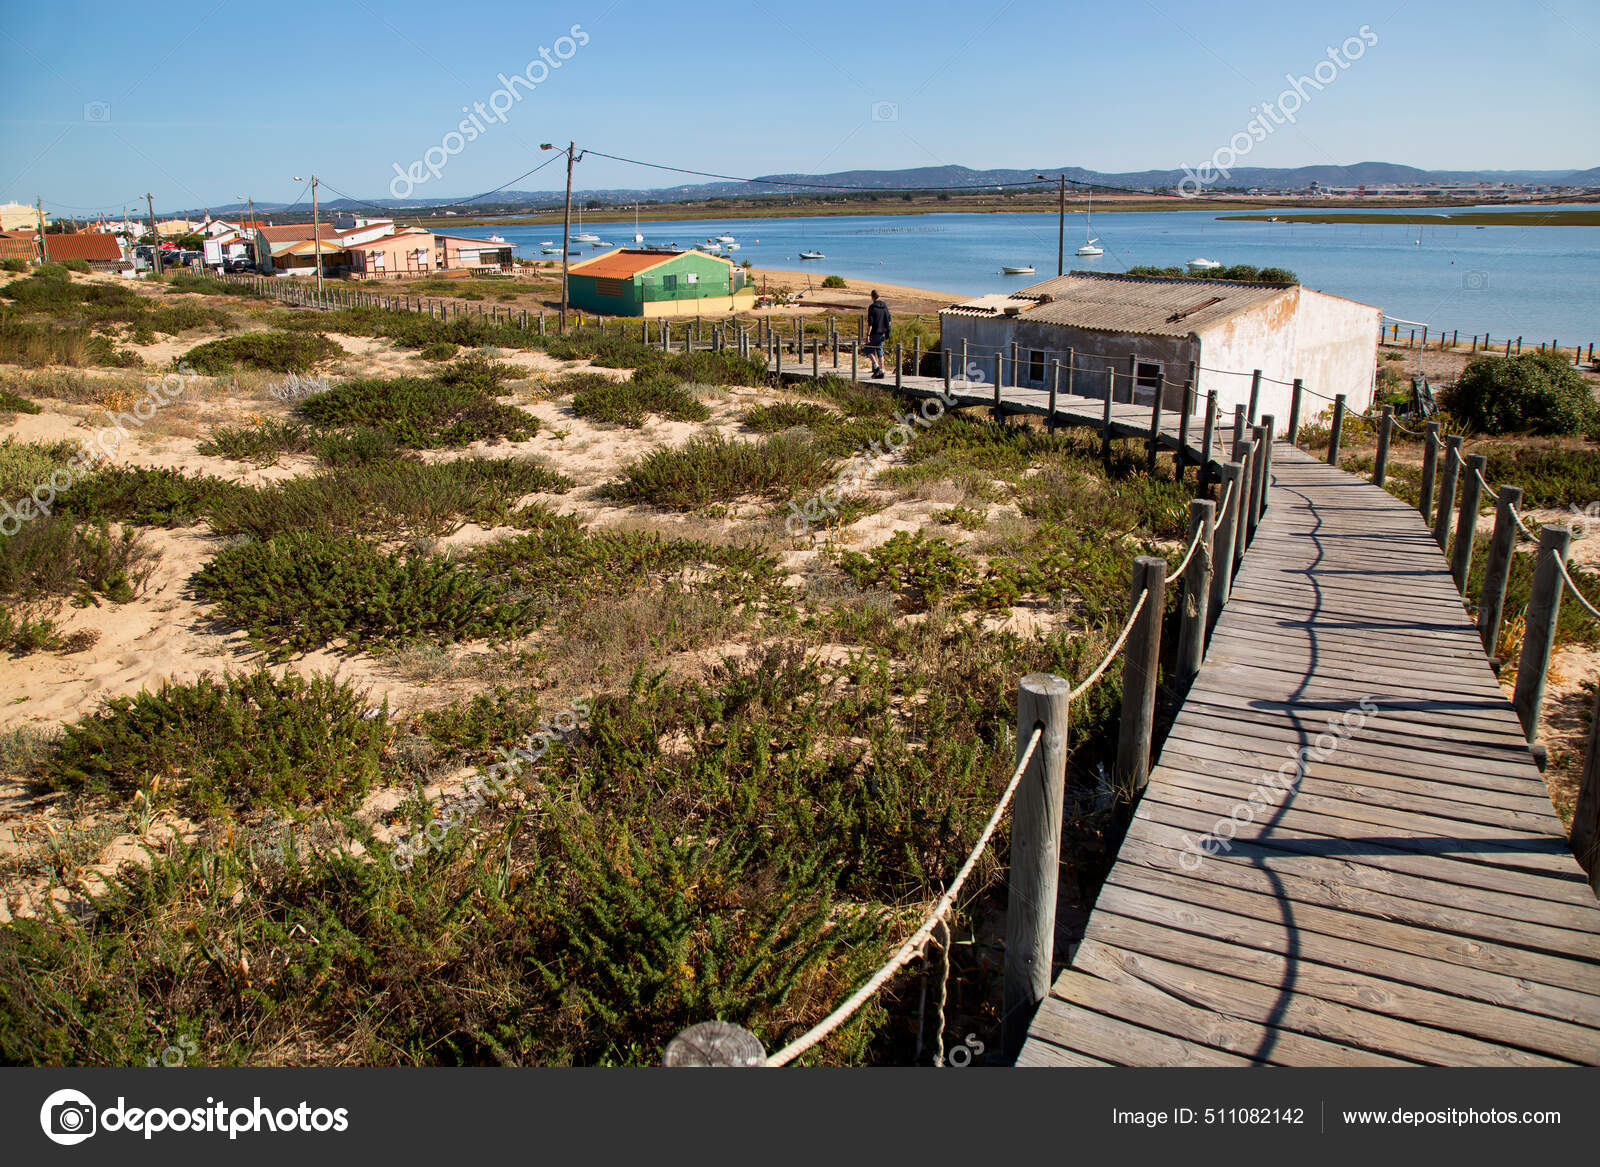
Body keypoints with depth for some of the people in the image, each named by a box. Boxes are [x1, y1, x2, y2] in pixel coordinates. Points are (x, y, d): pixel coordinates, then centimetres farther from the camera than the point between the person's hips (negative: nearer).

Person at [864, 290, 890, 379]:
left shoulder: (871, 307, -13)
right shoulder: (884, 306, 6)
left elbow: (870, 323, -17)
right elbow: (888, 319, 12)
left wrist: (868, 335, -16)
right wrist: (886, 331, 21)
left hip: (874, 333, -6)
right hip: (882, 333, 6)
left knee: (869, 350, 7)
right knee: (880, 351, 11)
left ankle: (876, 366, -13)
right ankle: (881, 371, 7)